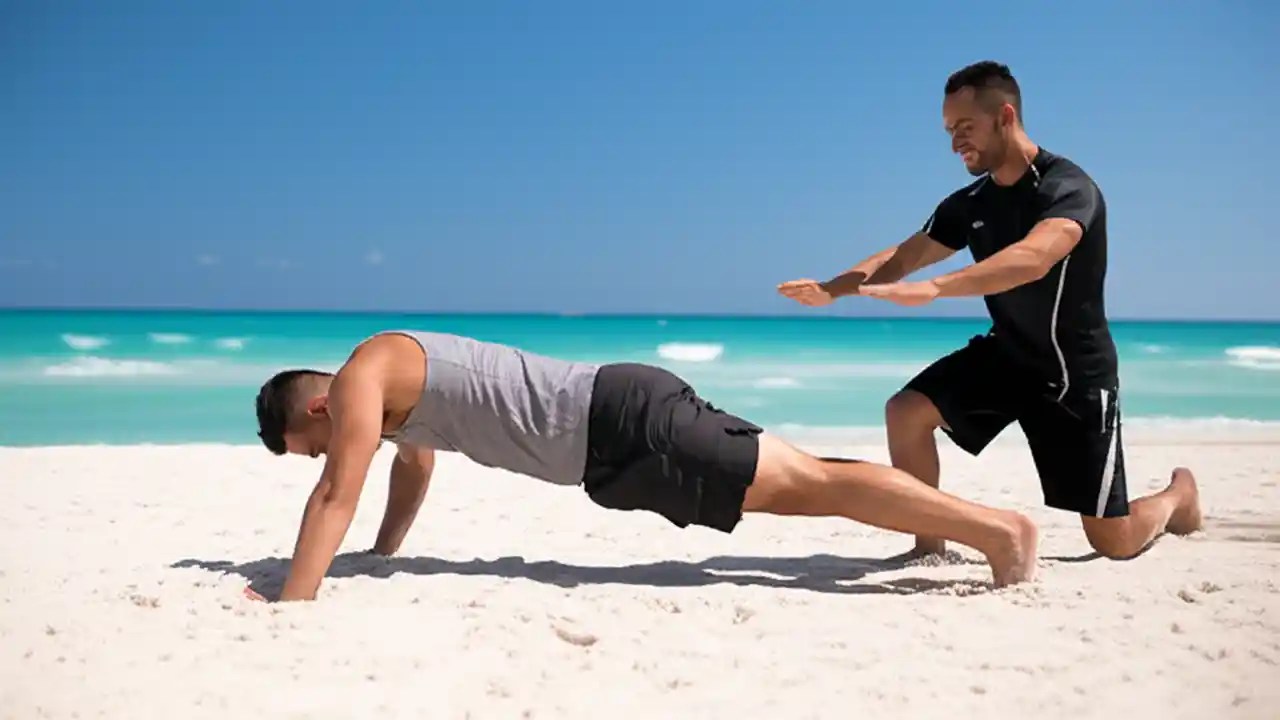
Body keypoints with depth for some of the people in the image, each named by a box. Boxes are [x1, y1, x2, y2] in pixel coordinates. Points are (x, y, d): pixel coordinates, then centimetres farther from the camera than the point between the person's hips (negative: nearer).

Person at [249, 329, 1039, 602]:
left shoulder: (361, 377, -6)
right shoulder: (393, 388, 23)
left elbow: (337, 497, -13)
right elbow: (416, 467, 38)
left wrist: (291, 602, -11)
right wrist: (380, 558, 40)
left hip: (622, 425, -9)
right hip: (618, 417, 9)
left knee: (807, 483, -9)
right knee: (798, 484, 13)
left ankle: (996, 526, -6)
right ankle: (944, 523, 21)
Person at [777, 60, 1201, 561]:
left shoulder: (1070, 188, -23)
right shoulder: (969, 205, -2)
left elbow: (1033, 259, -42)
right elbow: (901, 258, 2)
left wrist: (934, 287, -54)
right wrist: (831, 290, -16)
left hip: (1075, 372, -5)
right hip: (1006, 354, 6)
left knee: (1116, 544, -1)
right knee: (906, 410, -17)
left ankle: (1179, 494, 34)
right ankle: (929, 546, -2)